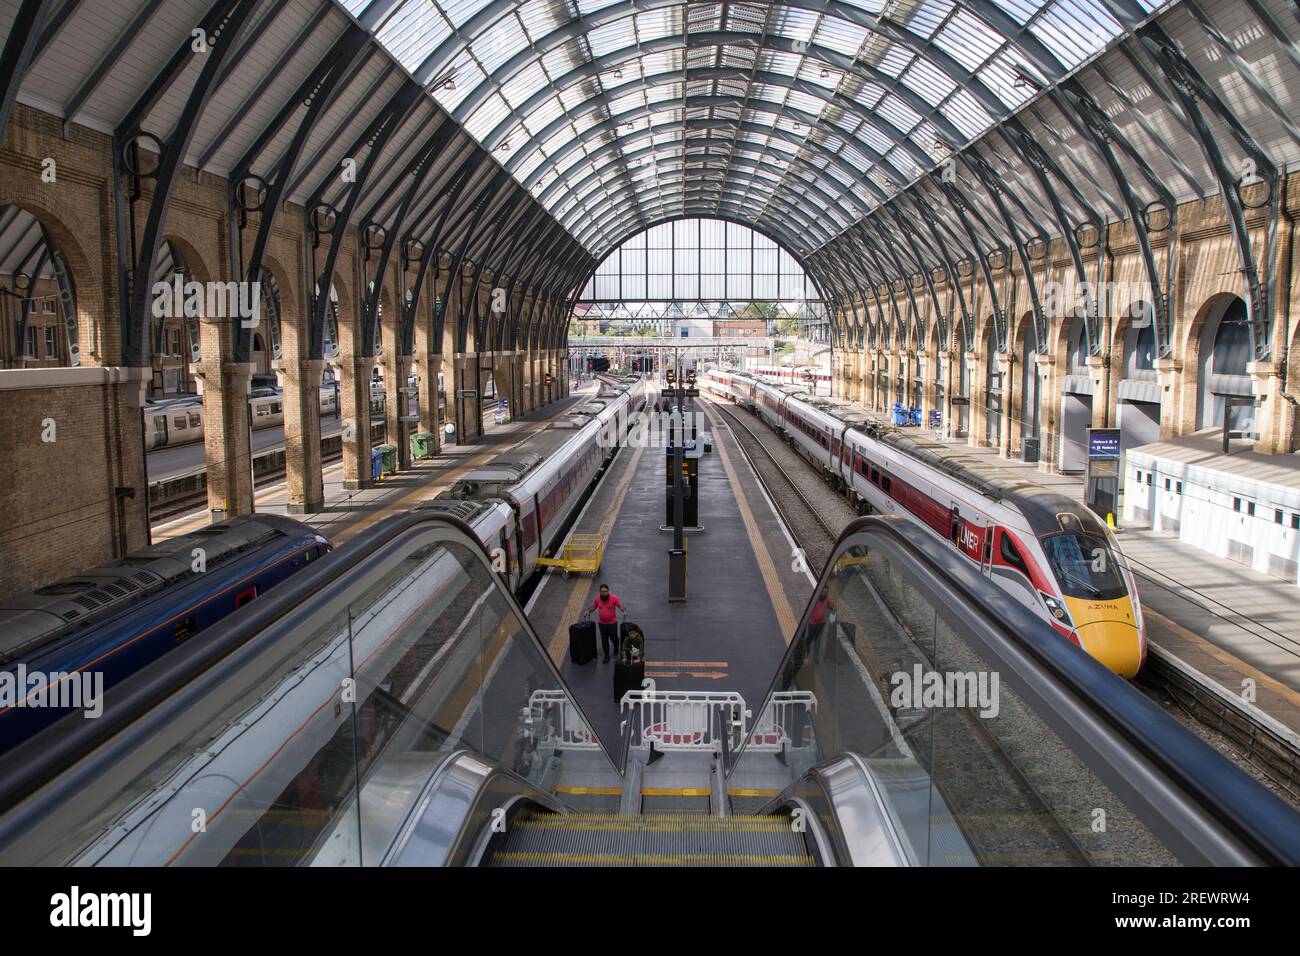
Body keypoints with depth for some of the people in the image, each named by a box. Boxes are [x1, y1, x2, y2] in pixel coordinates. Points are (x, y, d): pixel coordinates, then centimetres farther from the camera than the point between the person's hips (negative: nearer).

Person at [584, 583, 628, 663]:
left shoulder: (613, 598, -17)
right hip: (602, 623, 3)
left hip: (612, 623, -3)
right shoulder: (597, 598, -6)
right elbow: (593, 606, 10)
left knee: (613, 638, 8)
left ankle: (616, 647, 43)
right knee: (604, 640, 9)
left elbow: (621, 606, -19)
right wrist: (588, 611, -6)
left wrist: (624, 611, -38)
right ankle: (606, 656, 22)